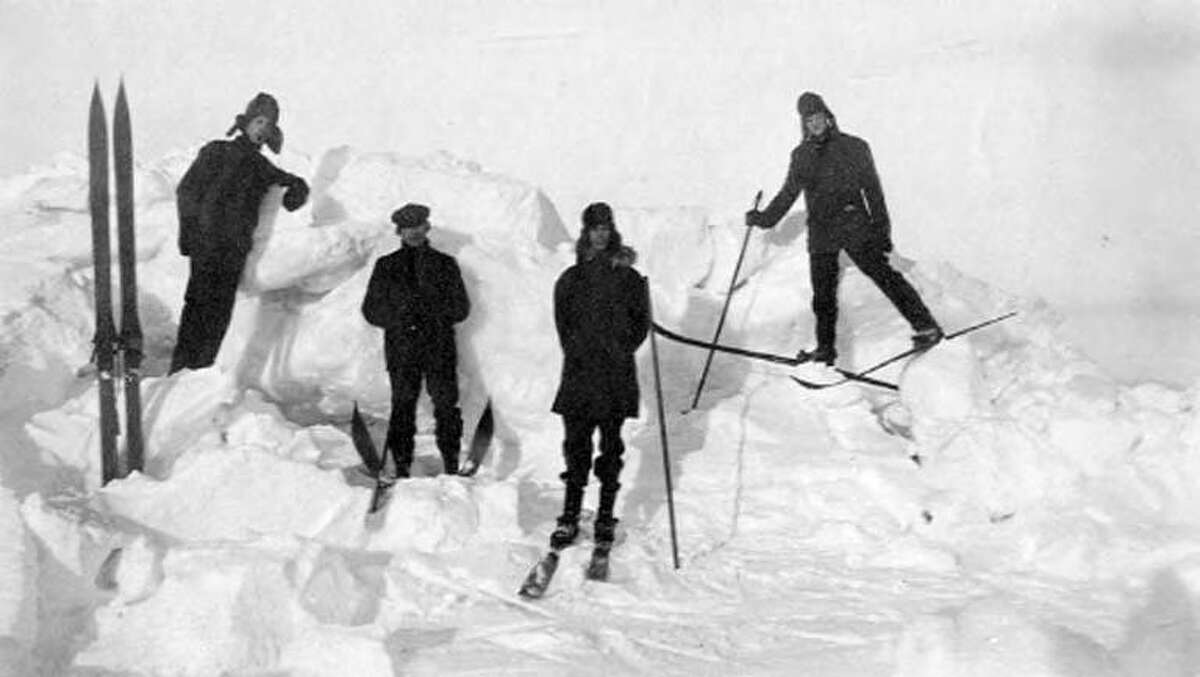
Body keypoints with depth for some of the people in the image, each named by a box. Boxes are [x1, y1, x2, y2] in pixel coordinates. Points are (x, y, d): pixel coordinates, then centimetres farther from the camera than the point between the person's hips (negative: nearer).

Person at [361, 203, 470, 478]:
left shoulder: (445, 264, 11)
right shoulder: (386, 266, 11)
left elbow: (461, 308, 8)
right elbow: (371, 309, 9)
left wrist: (434, 311, -10)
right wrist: (398, 316, -8)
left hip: (439, 347, 0)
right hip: (401, 348, 0)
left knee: (446, 404, -5)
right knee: (402, 406, -3)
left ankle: (451, 465, 1)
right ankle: (401, 468, 1)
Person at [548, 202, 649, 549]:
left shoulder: (629, 278, 5)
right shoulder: (570, 279, 7)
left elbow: (641, 321, 7)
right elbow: (563, 324, 9)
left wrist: (623, 351, -1)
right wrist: (576, 352, 0)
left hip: (616, 376, 0)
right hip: (580, 372, 1)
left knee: (611, 445, 4)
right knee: (576, 443, -1)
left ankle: (606, 517, 12)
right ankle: (570, 517, 4)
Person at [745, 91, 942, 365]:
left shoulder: (853, 147, 1)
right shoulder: (801, 156, 11)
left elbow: (873, 190, 1)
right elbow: (789, 193, 21)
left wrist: (881, 229, -2)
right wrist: (765, 218, 15)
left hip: (855, 227, -4)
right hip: (821, 234, 4)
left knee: (884, 276, -8)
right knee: (823, 294, 4)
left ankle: (925, 326, -5)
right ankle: (825, 348, 13)